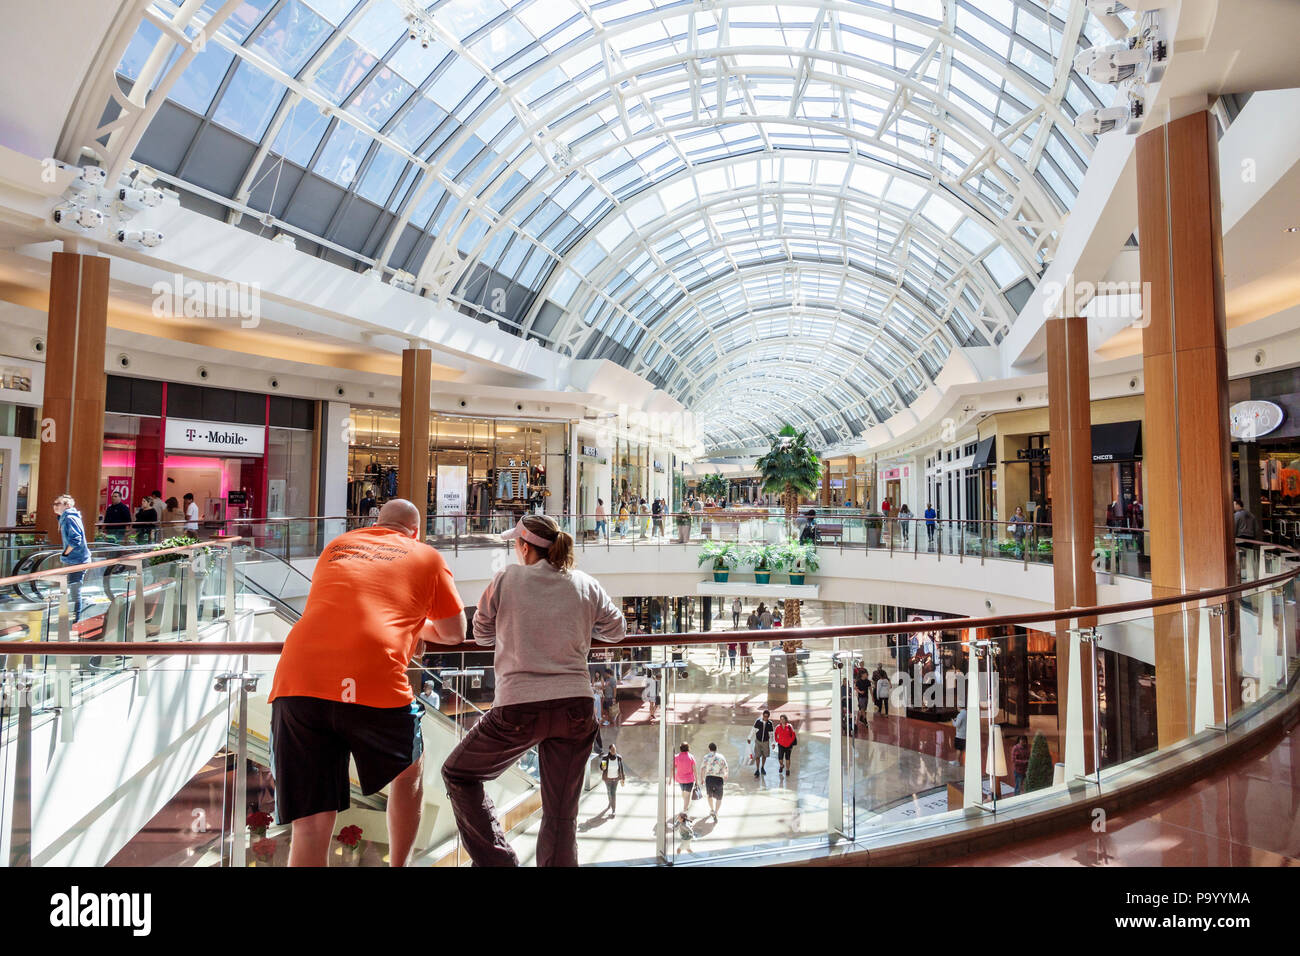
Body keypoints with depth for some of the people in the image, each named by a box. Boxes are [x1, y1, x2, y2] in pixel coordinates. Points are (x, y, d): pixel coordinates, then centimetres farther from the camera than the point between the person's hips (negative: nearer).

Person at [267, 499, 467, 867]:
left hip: (296, 680, 3)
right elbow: (454, 633, 23)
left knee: (311, 825, 8)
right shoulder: (427, 556, 17)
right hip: (374, 682, -3)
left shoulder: (337, 545, 28)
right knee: (409, 770, 26)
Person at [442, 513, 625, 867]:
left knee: (458, 775, 21)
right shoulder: (586, 585, 8)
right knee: (562, 815, 14)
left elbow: (482, 634, 14)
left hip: (518, 707, -3)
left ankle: (497, 859, 16)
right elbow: (616, 630, 20)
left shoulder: (506, 579, 1)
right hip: (575, 707, 3)